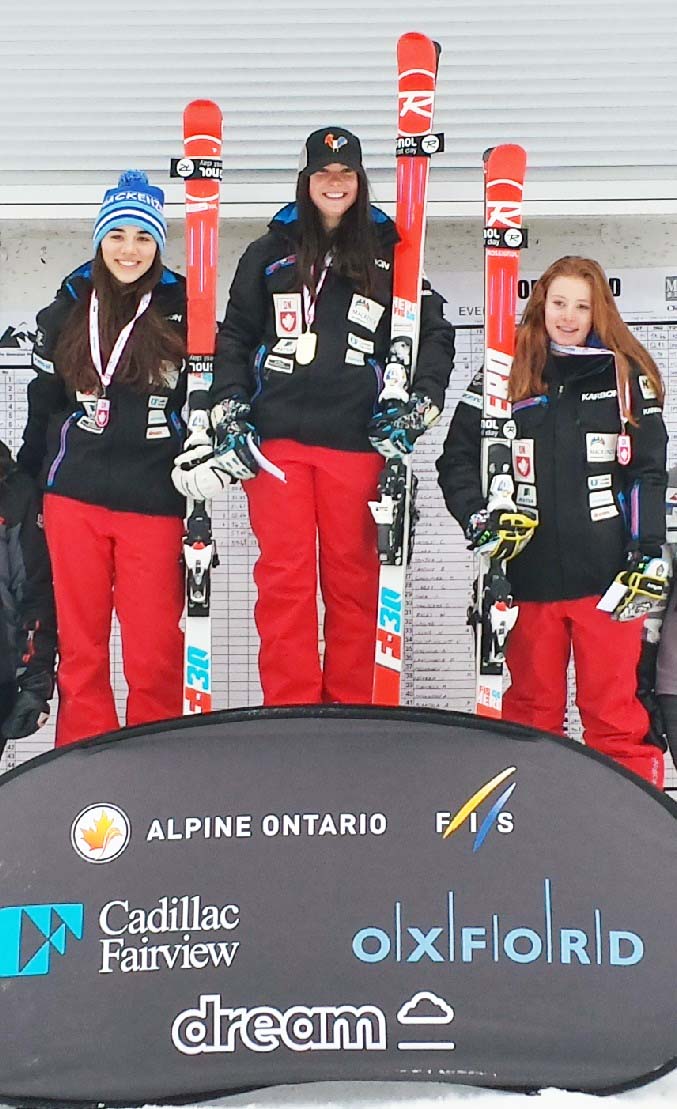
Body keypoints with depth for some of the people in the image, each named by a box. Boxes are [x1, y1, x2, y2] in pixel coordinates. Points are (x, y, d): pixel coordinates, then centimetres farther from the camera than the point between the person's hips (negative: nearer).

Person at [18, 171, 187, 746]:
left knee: (153, 648, -1)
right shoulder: (68, 308, 10)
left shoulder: (184, 310, 2)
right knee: (81, 641, 8)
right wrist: (30, 485, 14)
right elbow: (44, 403, 15)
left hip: (153, 502, -2)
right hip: (73, 497, 3)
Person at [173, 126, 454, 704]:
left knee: (352, 575, 3)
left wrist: (420, 406, 3)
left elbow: (436, 332, 14)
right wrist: (230, 413, 4)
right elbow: (234, 336, 15)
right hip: (275, 436, 1)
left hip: (356, 440, 0)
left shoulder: (387, 254, 11)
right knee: (284, 576, -3)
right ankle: (290, 710, 6)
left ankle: (351, 708, 14)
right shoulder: (270, 253, 14)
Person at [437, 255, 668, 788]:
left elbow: (649, 470, 4)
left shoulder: (626, 374, 6)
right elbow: (457, 457, 9)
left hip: (606, 570, -1)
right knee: (531, 704, 12)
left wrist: (648, 554, -5)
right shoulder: (505, 372, 8)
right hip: (530, 572, 2)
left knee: (613, 708, 1)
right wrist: (478, 520, -6)